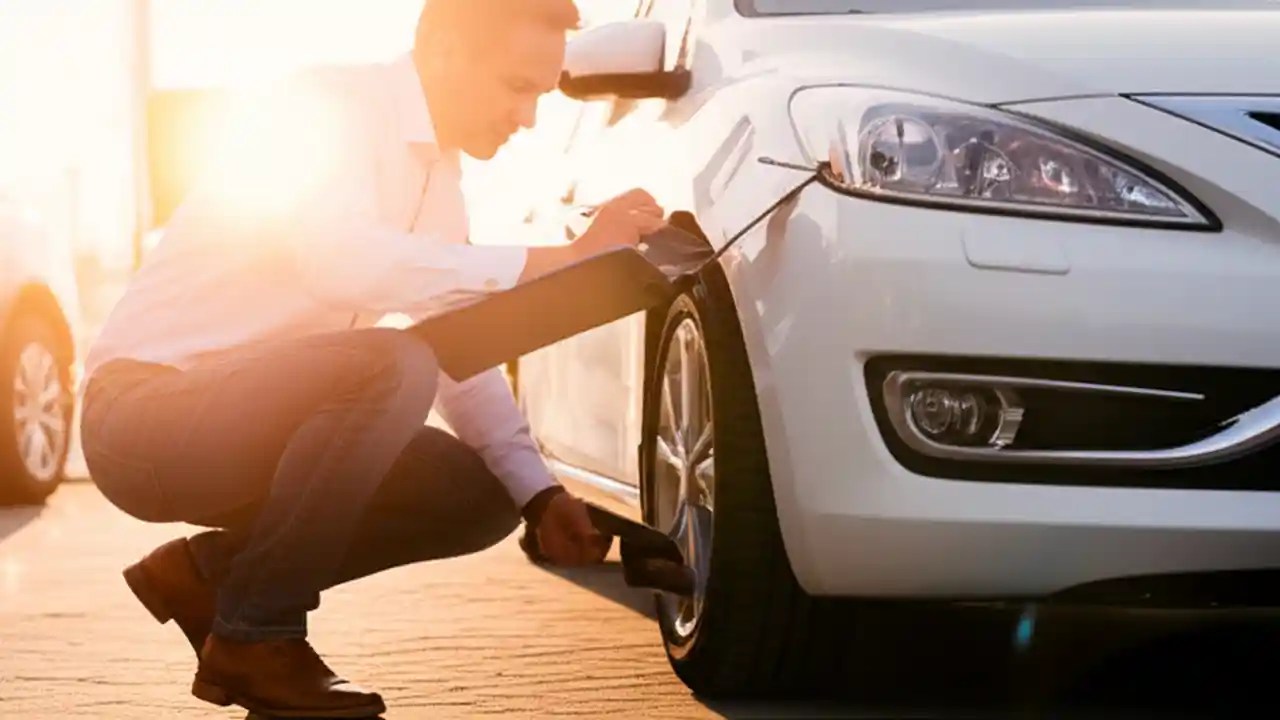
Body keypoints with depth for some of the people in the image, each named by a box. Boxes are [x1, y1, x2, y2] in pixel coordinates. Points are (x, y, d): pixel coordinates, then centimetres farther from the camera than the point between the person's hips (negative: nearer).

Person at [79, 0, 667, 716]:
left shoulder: (436, 170, 10)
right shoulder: (328, 109, -17)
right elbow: (343, 261, -36)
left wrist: (540, 496, 1)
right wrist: (563, 258, -34)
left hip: (243, 419, 9)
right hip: (146, 410, -9)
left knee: (478, 494, -1)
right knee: (392, 367, -30)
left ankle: (210, 570, 8)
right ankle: (256, 637, -16)